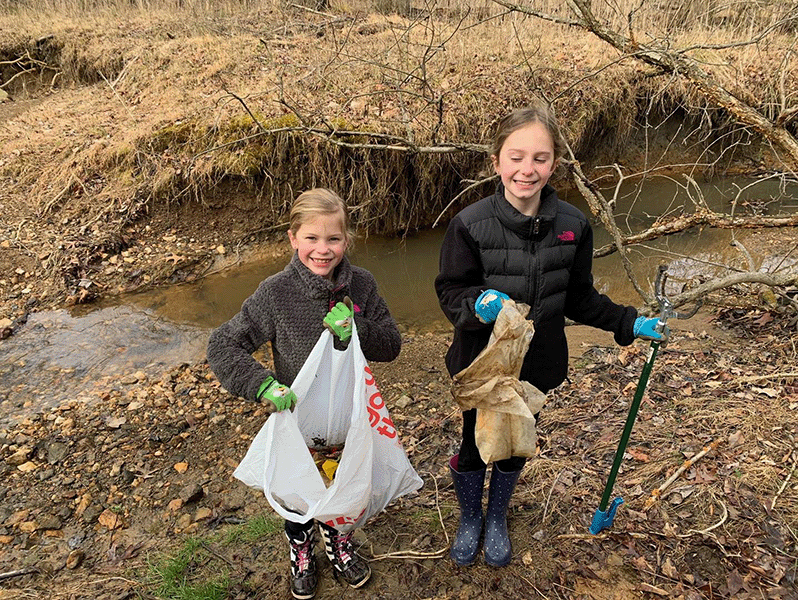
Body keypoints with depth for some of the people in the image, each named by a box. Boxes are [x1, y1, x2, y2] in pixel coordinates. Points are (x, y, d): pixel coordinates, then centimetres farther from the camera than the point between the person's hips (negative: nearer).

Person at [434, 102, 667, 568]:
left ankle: (497, 519, 50)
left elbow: (578, 297, 4)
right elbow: (451, 290, -11)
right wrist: (478, 306, -31)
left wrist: (628, 323, 0)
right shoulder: (471, 224, -18)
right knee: (475, 445, 14)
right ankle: (470, 519, 46)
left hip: (535, 365, 3)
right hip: (480, 363, -2)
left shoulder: (572, 225, -9)